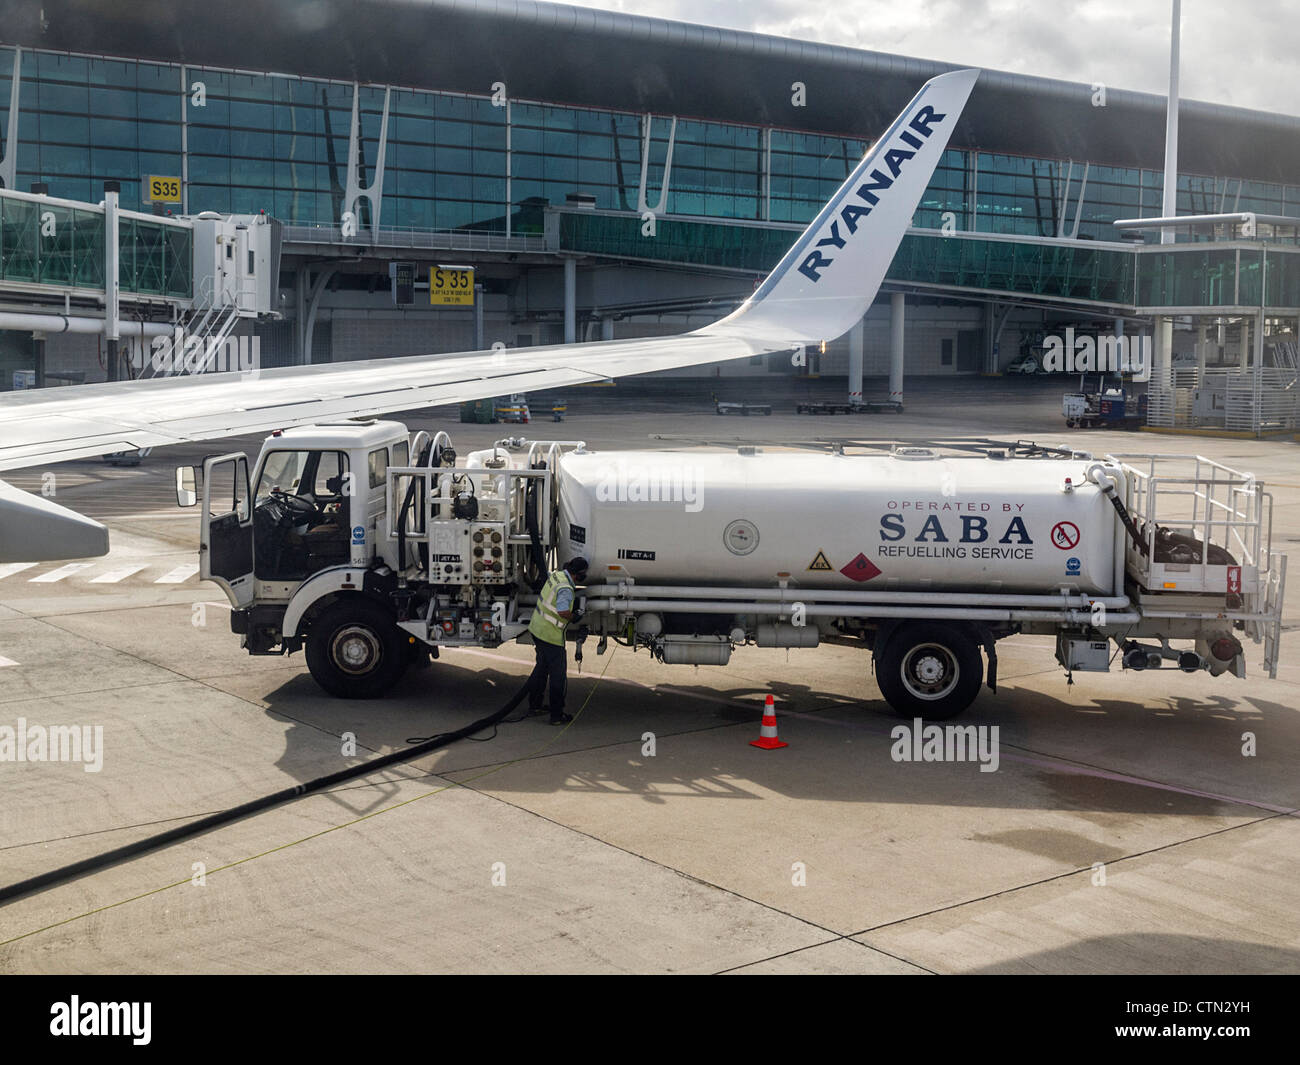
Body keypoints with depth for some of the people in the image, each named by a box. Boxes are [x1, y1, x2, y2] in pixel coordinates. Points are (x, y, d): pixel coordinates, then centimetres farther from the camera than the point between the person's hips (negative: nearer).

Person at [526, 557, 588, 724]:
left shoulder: (557, 575, 3)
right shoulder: (566, 588, -25)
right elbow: (562, 611, -38)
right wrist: (572, 617, -17)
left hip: (536, 627, 9)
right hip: (550, 634, -9)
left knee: (542, 666, 24)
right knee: (558, 673, 1)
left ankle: (534, 704, 36)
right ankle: (557, 715, 5)